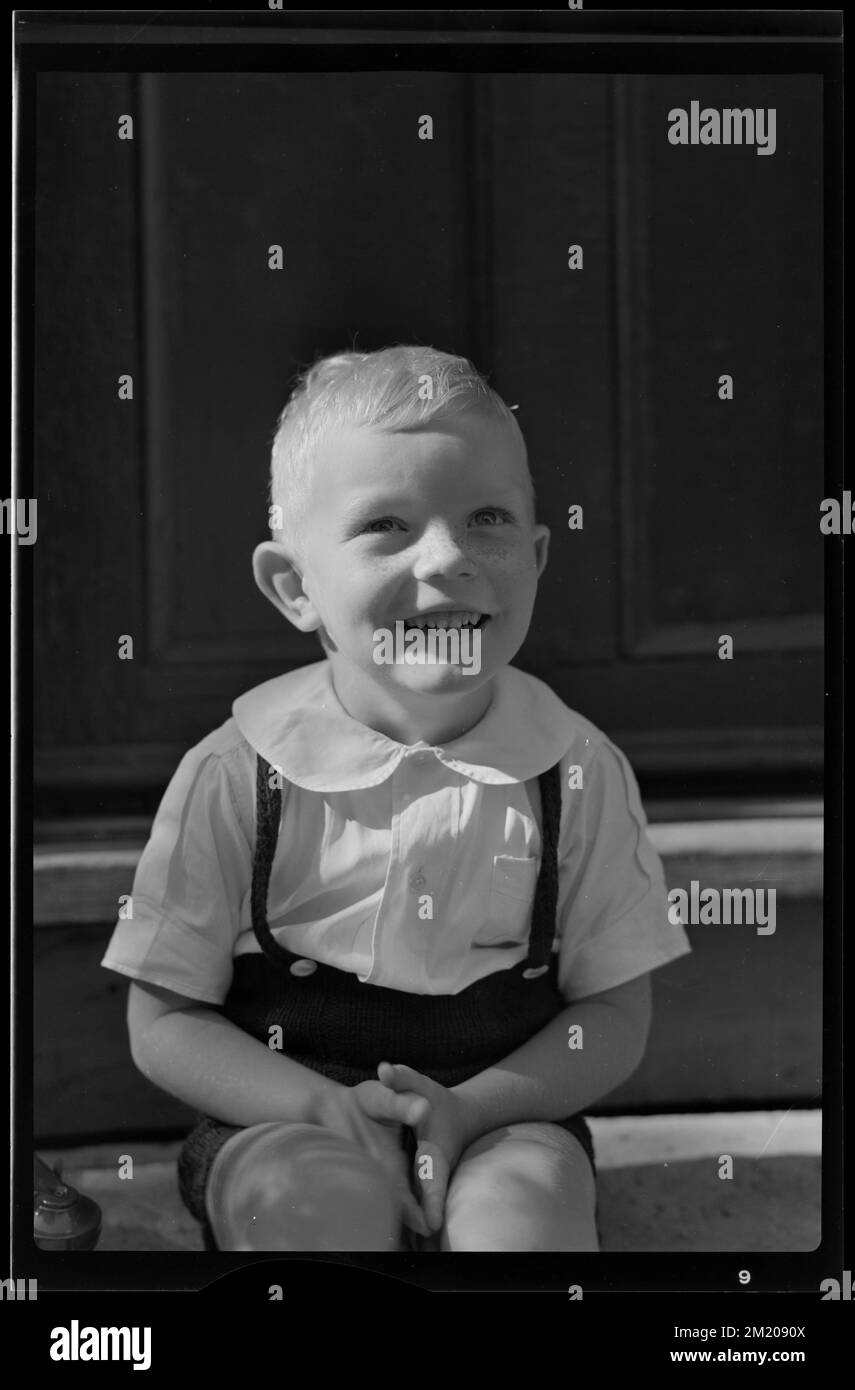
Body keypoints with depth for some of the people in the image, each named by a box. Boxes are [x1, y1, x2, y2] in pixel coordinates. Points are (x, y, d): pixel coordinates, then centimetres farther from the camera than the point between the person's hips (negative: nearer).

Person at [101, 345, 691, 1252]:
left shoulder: (579, 770, -4)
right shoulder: (234, 776, -8)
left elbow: (614, 1017, 1)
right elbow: (164, 1023, -3)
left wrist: (471, 1107, -17)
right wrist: (324, 1106, -19)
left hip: (502, 1114, 1)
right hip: (287, 1114, -1)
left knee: (516, 1202, -30)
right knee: (322, 1199, -32)